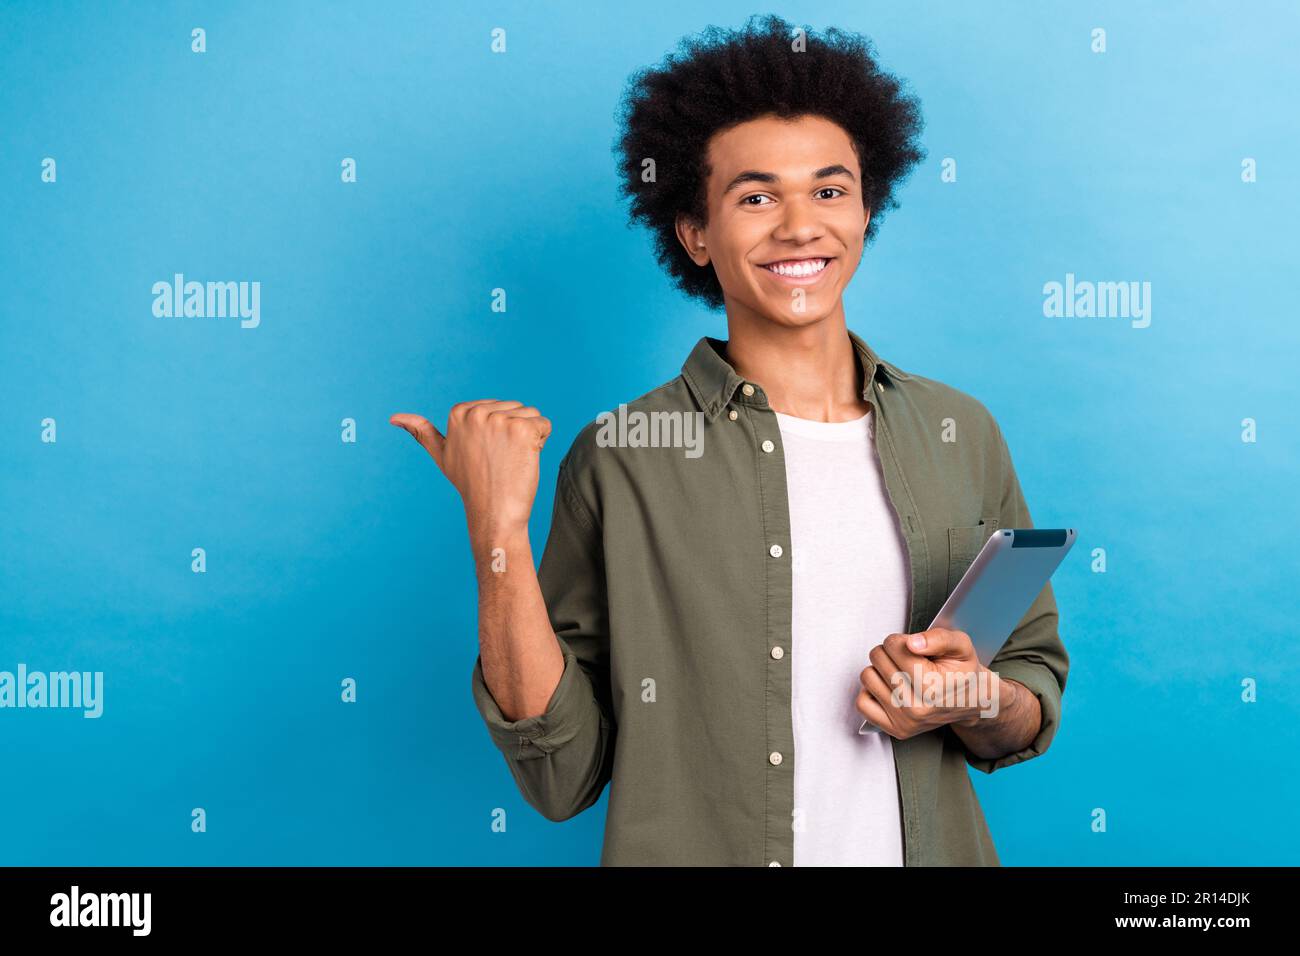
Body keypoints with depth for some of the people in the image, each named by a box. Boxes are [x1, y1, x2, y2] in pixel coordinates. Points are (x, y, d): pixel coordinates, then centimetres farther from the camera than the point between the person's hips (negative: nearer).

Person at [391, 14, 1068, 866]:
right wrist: (498, 532, -20)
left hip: (930, 846, 3)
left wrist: (974, 703, -13)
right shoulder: (620, 456, -11)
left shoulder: (961, 434, -2)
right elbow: (562, 775, -11)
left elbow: (1038, 684, 8)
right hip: (693, 847, -2)